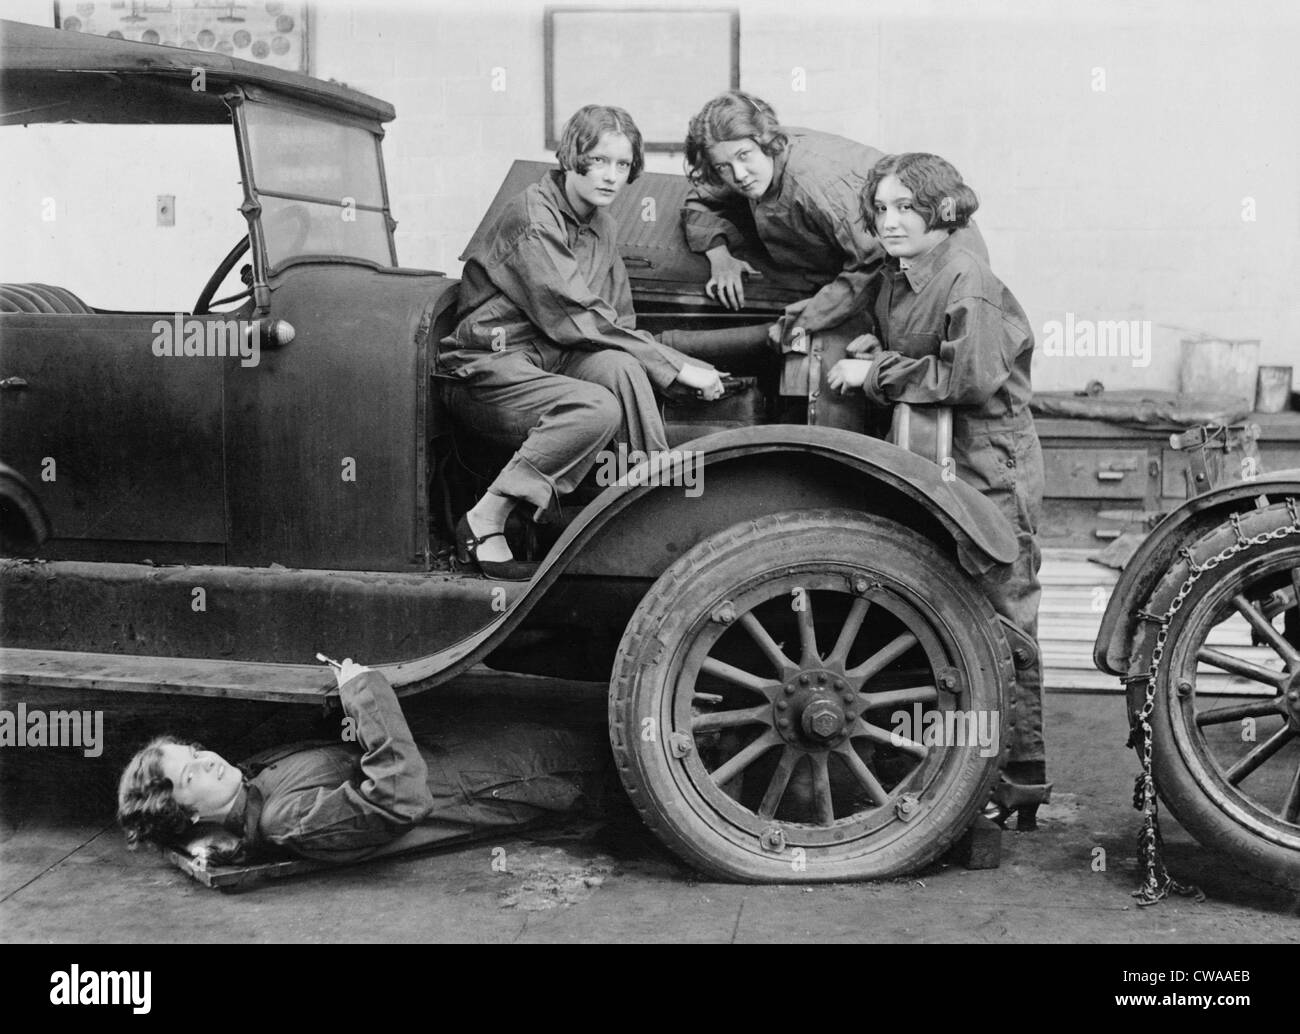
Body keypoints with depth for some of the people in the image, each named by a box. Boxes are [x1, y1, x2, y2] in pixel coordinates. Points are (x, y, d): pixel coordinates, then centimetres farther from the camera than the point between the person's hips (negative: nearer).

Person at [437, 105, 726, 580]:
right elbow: (577, 321, -22)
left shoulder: (600, 224, 12)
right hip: (486, 370, -7)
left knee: (621, 368, -24)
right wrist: (677, 367, -21)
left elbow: (618, 321, 14)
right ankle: (484, 525, -21)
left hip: (549, 360, 7)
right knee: (598, 410, -31)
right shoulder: (533, 219, -15)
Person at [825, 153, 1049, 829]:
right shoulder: (895, 280, 11)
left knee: (1002, 623, -4)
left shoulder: (967, 280, -15)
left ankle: (1023, 776, 5)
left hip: (991, 470, -9)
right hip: (932, 468, 9)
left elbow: (970, 377, -23)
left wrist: (877, 372, -16)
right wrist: (872, 352, 1)